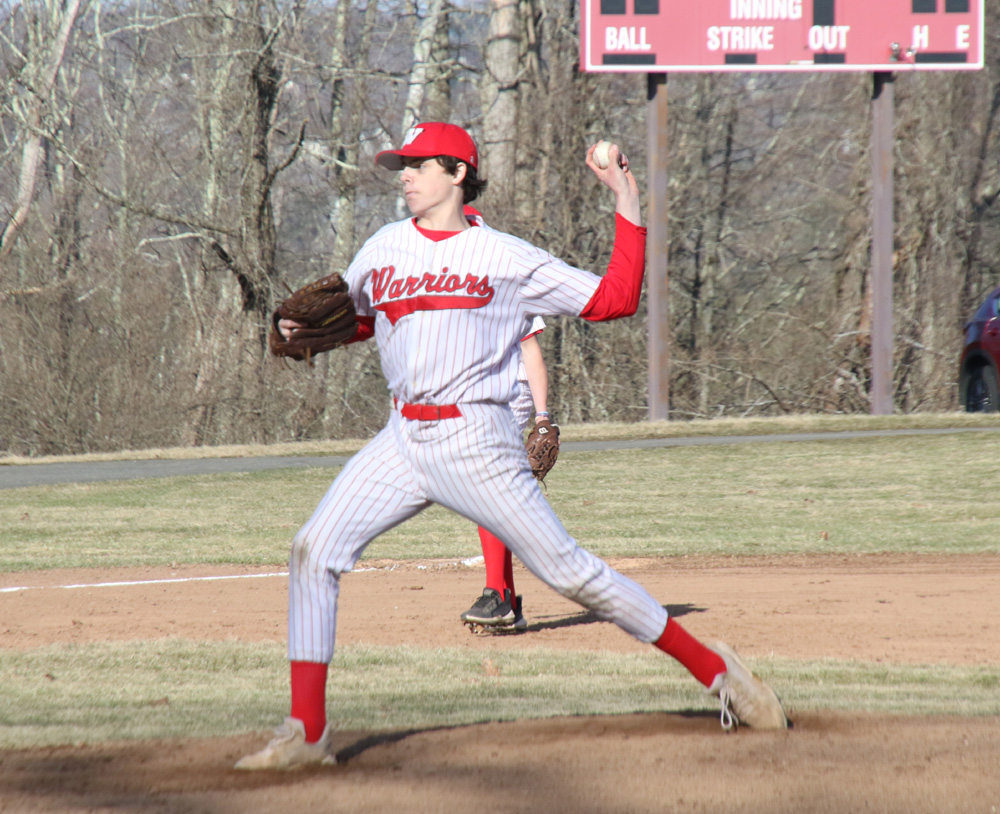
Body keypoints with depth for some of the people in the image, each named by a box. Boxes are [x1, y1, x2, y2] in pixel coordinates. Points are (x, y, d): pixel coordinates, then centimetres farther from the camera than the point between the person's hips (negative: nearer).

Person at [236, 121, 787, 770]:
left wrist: (628, 205, -3)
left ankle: (712, 668, 7)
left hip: (476, 442, -5)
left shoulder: (507, 258, 0)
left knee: (566, 570, -6)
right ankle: (308, 731, -5)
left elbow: (616, 299, 0)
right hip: (403, 442, 5)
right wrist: (307, 330, 9)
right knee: (315, 551, -10)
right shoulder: (382, 251, 13)